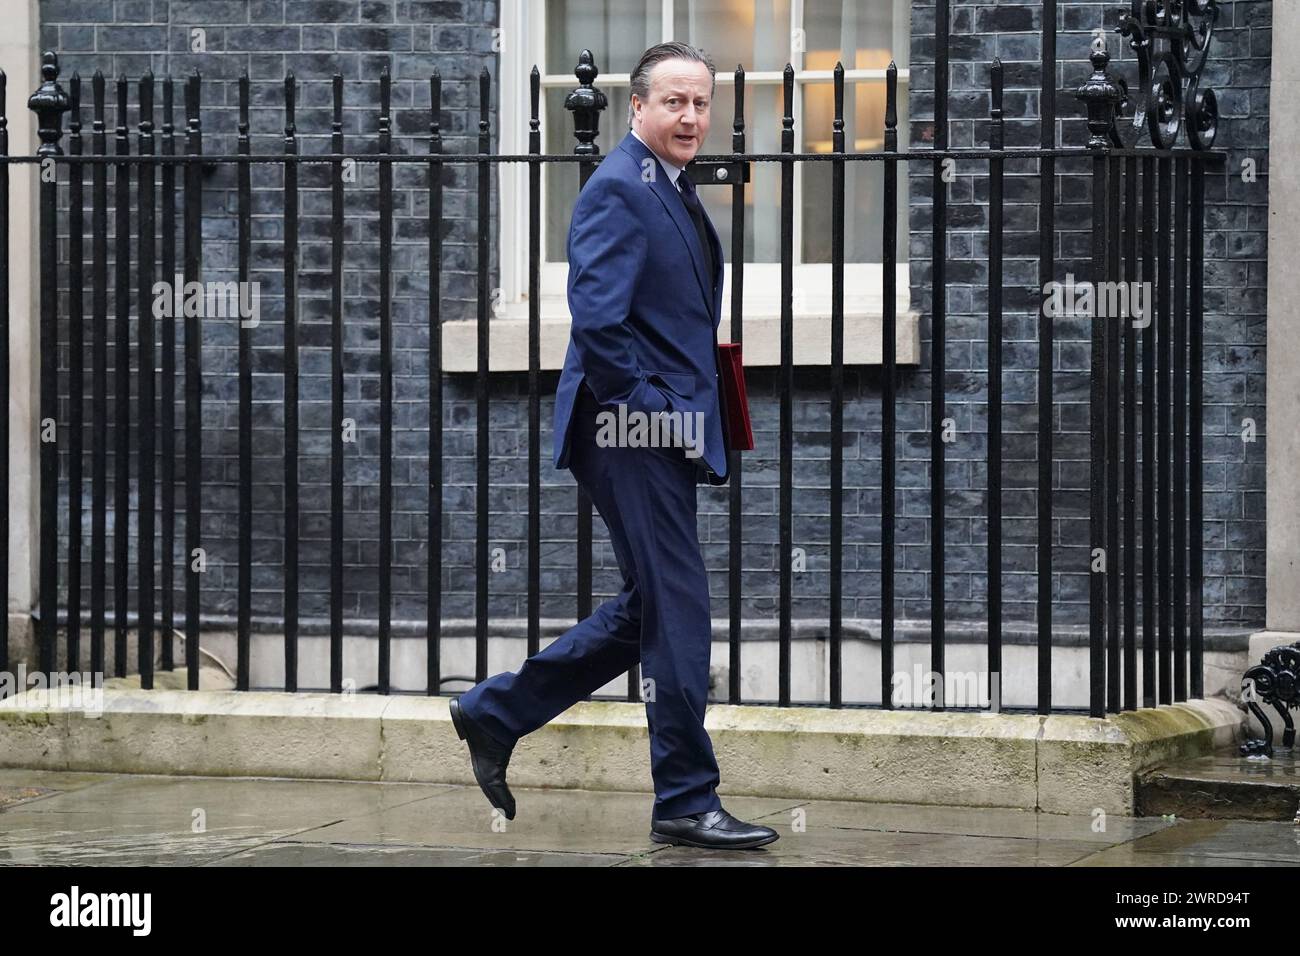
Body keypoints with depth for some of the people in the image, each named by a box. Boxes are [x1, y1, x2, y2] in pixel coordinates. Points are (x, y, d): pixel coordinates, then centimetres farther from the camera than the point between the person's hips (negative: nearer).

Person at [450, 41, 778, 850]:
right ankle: (687, 802, 2)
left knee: (650, 610, 16)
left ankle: (496, 712, 24)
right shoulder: (619, 190, -13)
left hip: (663, 432, 10)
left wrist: (682, 414, 14)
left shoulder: (676, 191, 17)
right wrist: (655, 410, -18)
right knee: (677, 612, -6)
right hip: (634, 433, -10)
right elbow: (597, 320, -23)